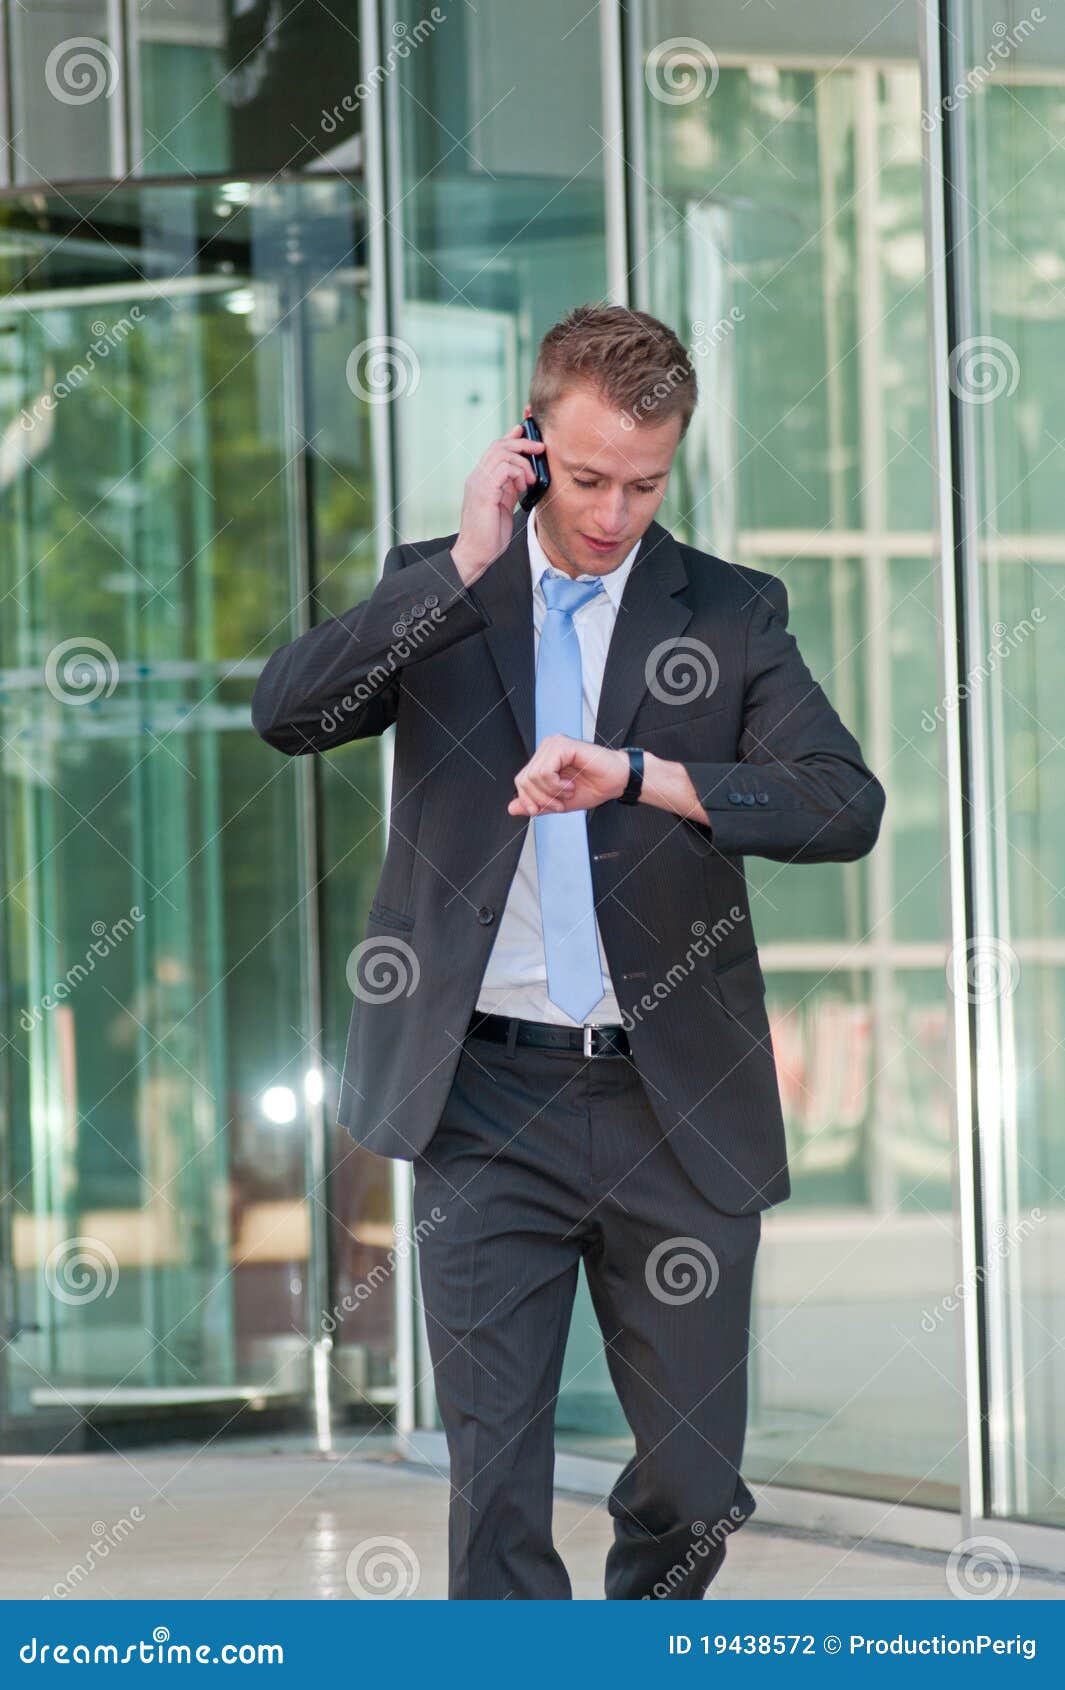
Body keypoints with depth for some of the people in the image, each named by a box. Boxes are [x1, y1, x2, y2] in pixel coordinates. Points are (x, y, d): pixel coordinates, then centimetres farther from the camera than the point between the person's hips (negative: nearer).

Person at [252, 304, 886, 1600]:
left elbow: (847, 804, -11)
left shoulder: (734, 613, 5)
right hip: (487, 1102, 0)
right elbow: (285, 711, -9)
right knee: (494, 1472, -3)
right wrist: (468, 565, -14)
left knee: (697, 1478, 8)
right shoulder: (437, 589, 7)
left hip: (676, 1103, 1)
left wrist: (639, 776, -25)